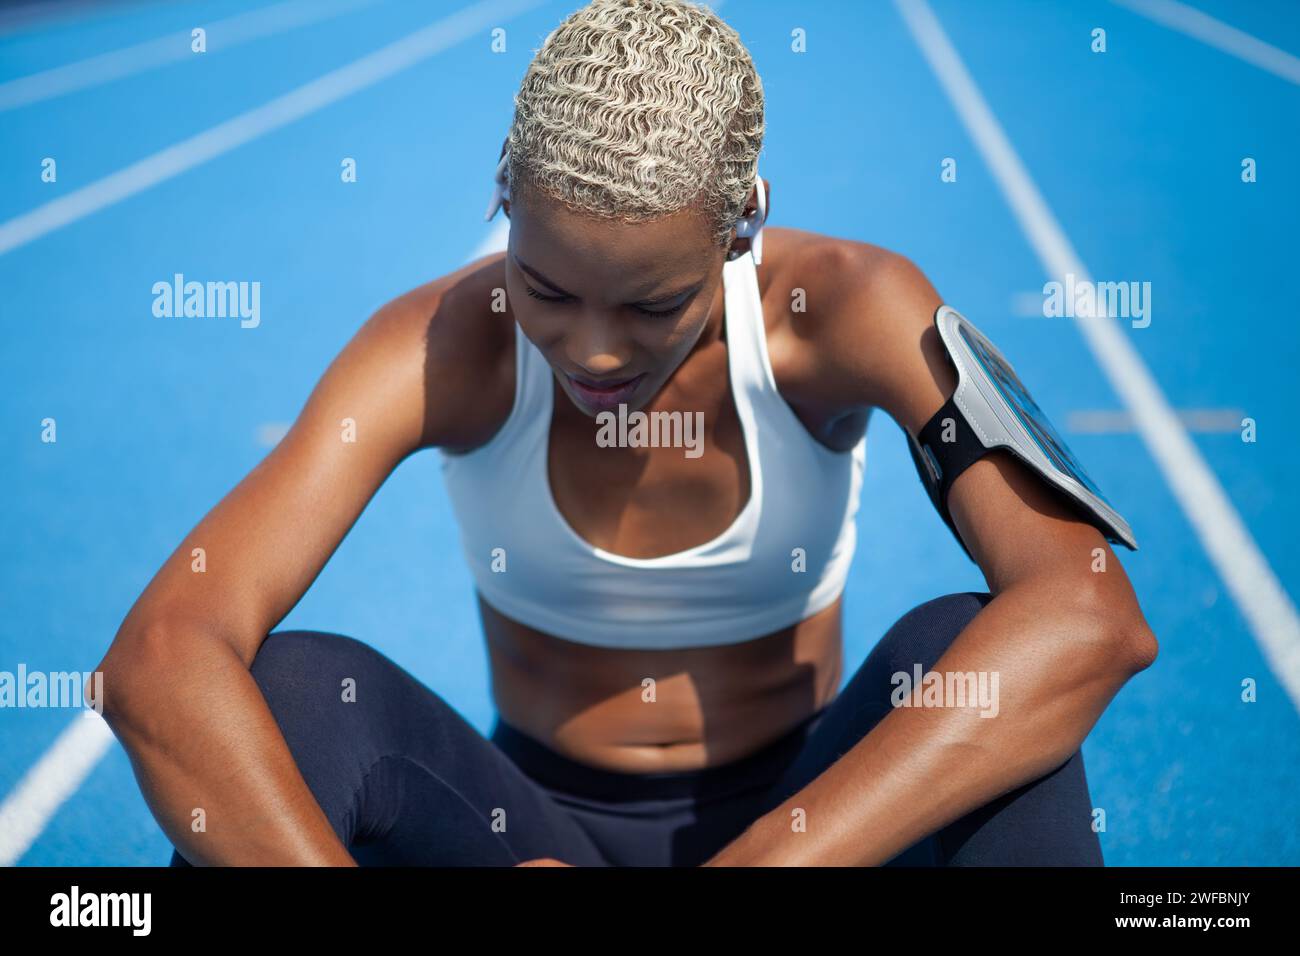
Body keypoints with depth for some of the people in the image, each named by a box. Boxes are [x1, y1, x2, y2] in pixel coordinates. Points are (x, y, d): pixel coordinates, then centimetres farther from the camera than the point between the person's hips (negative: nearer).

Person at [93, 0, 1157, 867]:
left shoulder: (845, 310, -20)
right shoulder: (445, 346, -18)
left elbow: (1092, 615, -35)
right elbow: (159, 657, -30)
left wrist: (768, 861, -44)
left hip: (787, 817, 0)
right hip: (538, 824, 1)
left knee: (968, 648, -30)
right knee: (291, 687, -28)